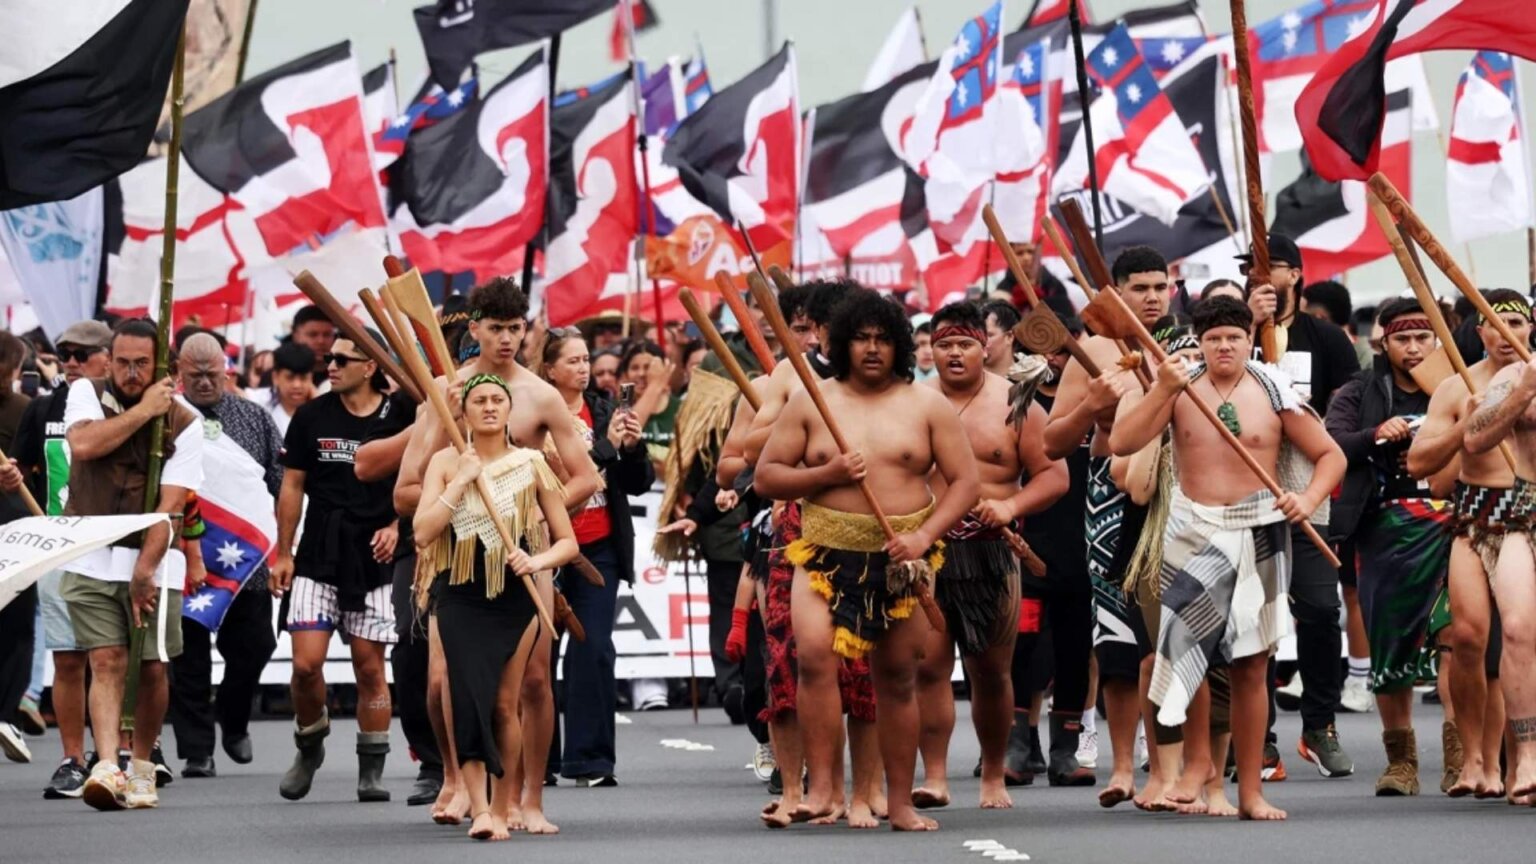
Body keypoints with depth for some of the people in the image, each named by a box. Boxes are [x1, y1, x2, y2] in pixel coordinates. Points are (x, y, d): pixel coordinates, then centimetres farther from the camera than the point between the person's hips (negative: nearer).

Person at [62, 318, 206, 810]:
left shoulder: (183, 423, -3)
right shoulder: (87, 394, 3)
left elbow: (170, 505, -9)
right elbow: (84, 444, -18)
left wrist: (144, 570, -16)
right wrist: (143, 410, -14)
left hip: (152, 560, 0)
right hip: (90, 558, 0)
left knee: (152, 667, 2)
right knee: (107, 660, -10)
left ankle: (142, 769, 20)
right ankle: (107, 769, -20)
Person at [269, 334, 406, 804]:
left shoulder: (400, 417, -1)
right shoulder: (312, 417, 4)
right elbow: (292, 487, 9)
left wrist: (396, 527, -8)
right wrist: (283, 553, 6)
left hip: (375, 559, -1)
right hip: (317, 558, 1)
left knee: (370, 665, 1)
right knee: (305, 663, -8)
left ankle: (371, 770, 9)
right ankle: (309, 745, 18)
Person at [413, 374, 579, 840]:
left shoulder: (531, 464, 2)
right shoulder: (446, 462, 1)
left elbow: (568, 542, 5)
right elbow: (423, 533, -10)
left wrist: (538, 561, -15)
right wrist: (460, 481, -14)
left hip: (516, 597, 1)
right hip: (461, 597, -1)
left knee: (504, 705, 6)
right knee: (470, 698, -14)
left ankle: (503, 806, 22)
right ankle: (479, 809, -17)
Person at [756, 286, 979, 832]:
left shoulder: (927, 406, 4)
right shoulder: (809, 403, 5)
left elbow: (964, 481, 2)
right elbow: (765, 477, 4)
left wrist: (924, 535, -13)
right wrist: (826, 474, -12)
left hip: (901, 561, 1)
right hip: (827, 555, -1)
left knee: (898, 678, 7)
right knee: (815, 654, -24)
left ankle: (900, 802, 18)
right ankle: (820, 788, -21)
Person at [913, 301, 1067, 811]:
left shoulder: (1015, 405, 5)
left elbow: (1054, 474, 4)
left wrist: (1011, 505, -13)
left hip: (990, 552, 0)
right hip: (925, 548, 0)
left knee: (992, 671, 6)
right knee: (928, 664, -9)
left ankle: (994, 777, 20)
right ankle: (934, 777, -6)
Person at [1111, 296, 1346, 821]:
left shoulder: (1273, 393, 1)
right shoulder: (1179, 389, 3)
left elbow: (1330, 455, 5)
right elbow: (1121, 443, -8)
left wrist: (1309, 499, -13)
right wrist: (1163, 389, -18)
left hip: (1258, 536, 0)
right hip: (1192, 534, 0)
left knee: (1251, 664, 4)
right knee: (1185, 643, -15)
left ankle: (1250, 791, 8)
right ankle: (1197, 758, 5)